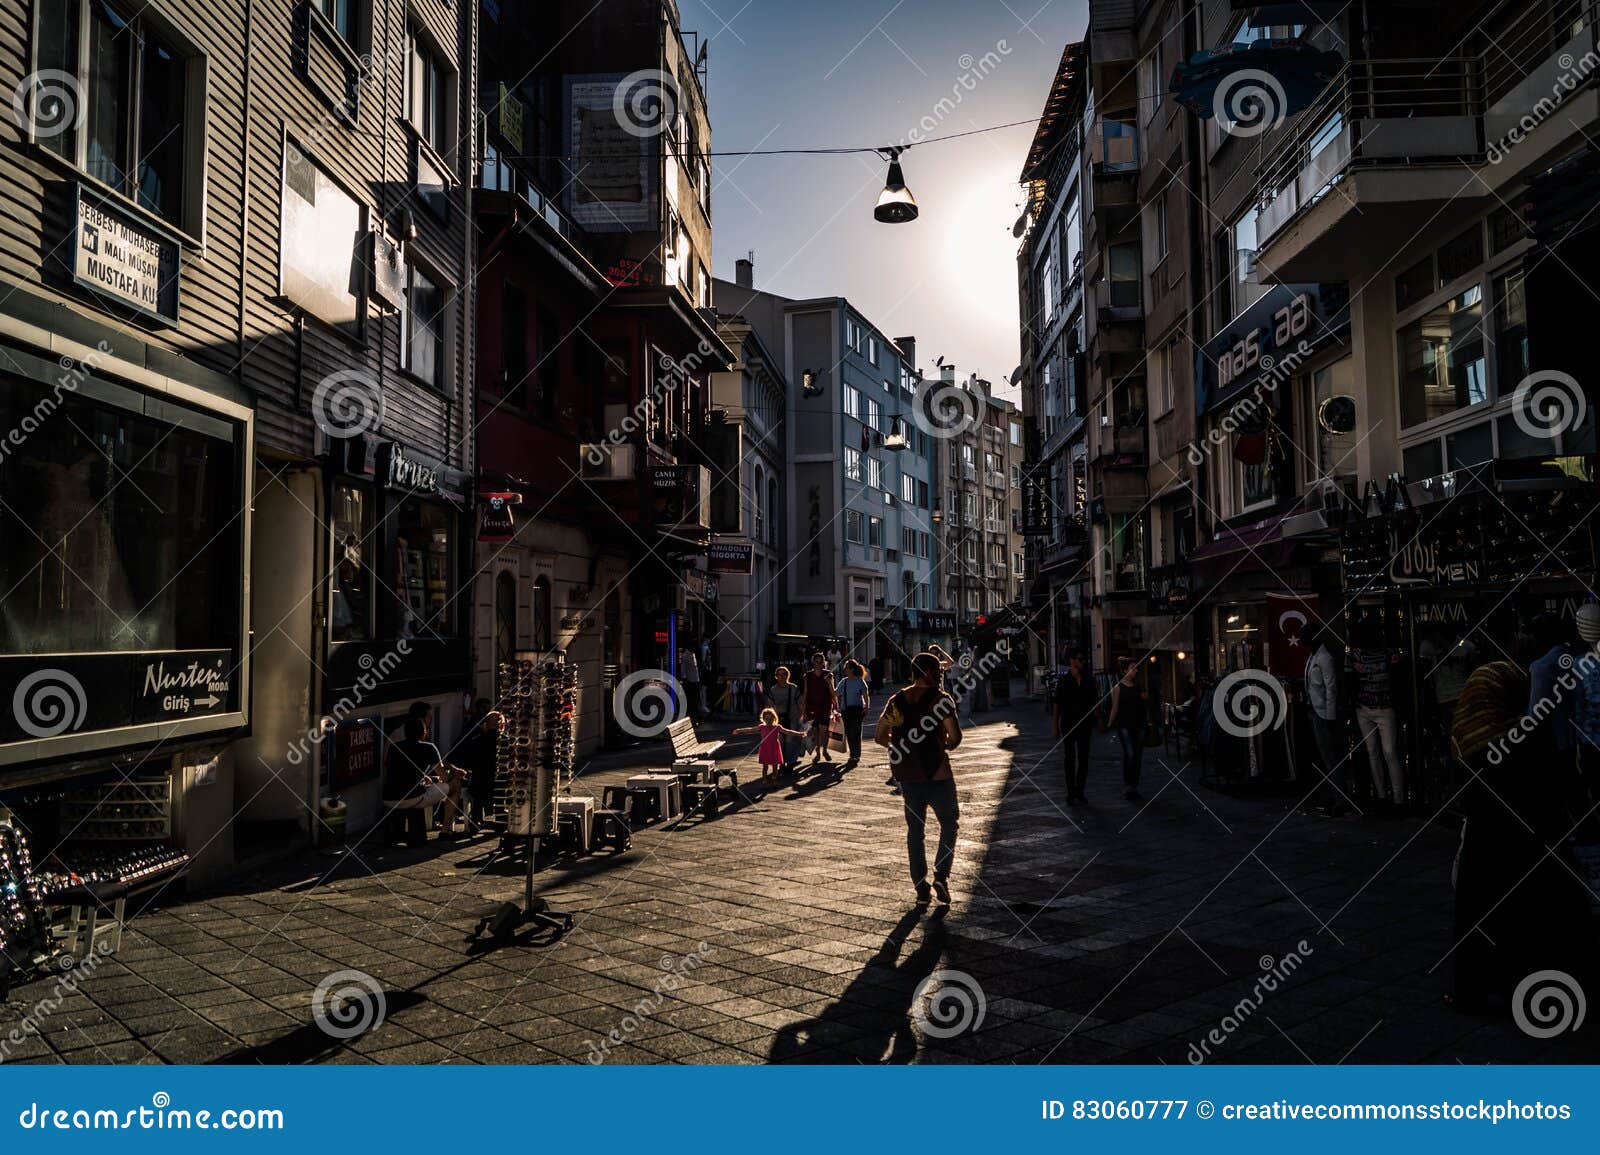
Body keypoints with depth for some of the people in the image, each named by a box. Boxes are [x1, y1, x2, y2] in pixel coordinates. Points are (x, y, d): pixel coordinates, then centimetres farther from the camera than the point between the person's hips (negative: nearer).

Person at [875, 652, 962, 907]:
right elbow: (955, 737, -16)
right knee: (949, 824, 14)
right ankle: (941, 877, 0)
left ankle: (922, 888, 14)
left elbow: (879, 737, 7)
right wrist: (946, 746, 4)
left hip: (907, 776, 4)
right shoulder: (941, 699, -10)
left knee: (915, 829, 13)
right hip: (937, 774, -4)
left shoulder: (897, 700, 5)